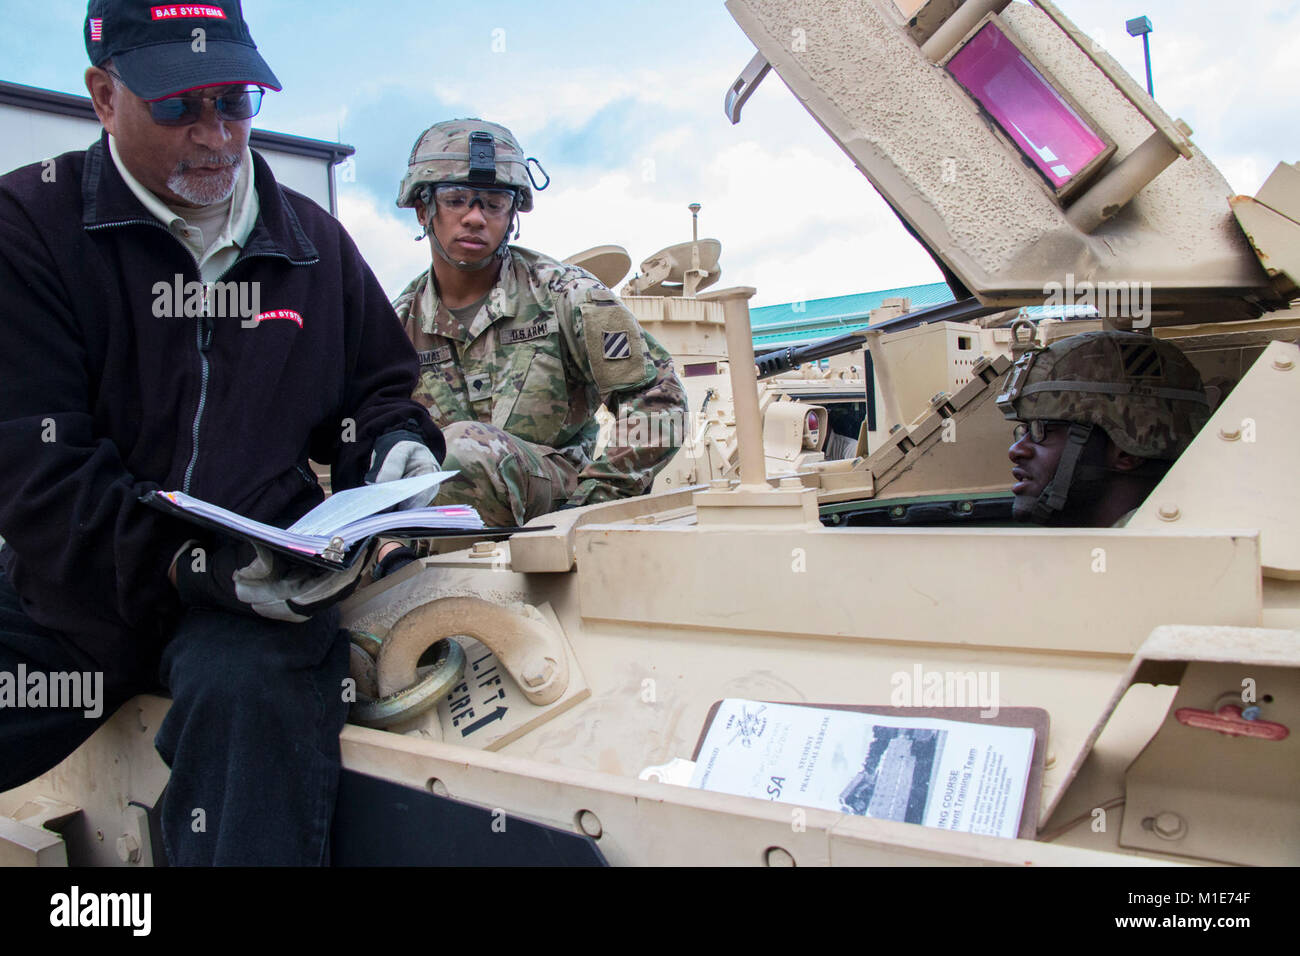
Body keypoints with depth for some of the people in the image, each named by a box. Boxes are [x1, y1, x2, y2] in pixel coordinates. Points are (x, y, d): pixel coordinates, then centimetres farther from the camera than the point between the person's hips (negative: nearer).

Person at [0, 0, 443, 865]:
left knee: (254, 687, -32)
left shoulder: (313, 240, 11)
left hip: (264, 590, 1)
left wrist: (395, 446, -2)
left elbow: (378, 388, 23)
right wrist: (202, 568, -23)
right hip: (75, 590, 0)